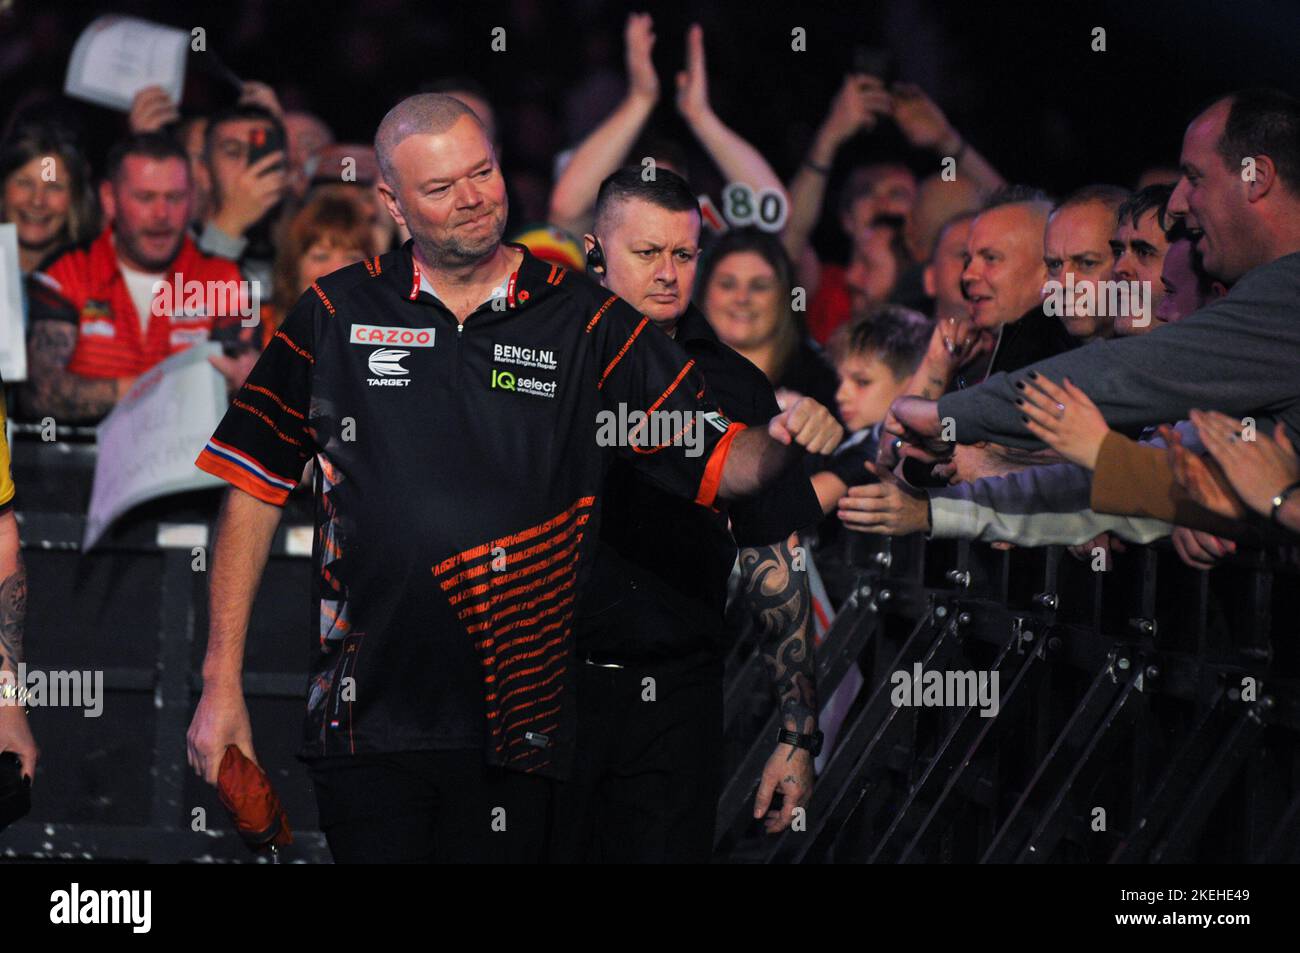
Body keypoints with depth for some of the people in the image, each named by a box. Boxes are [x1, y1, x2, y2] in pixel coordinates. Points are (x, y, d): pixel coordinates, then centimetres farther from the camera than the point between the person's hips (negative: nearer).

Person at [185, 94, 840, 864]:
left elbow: (719, 461, 1)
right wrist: (222, 685, 2)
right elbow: (255, 492, 7)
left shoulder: (587, 323, 4)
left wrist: (782, 442, -23)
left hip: (514, 732, 0)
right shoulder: (336, 315, 4)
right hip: (366, 725, 0)